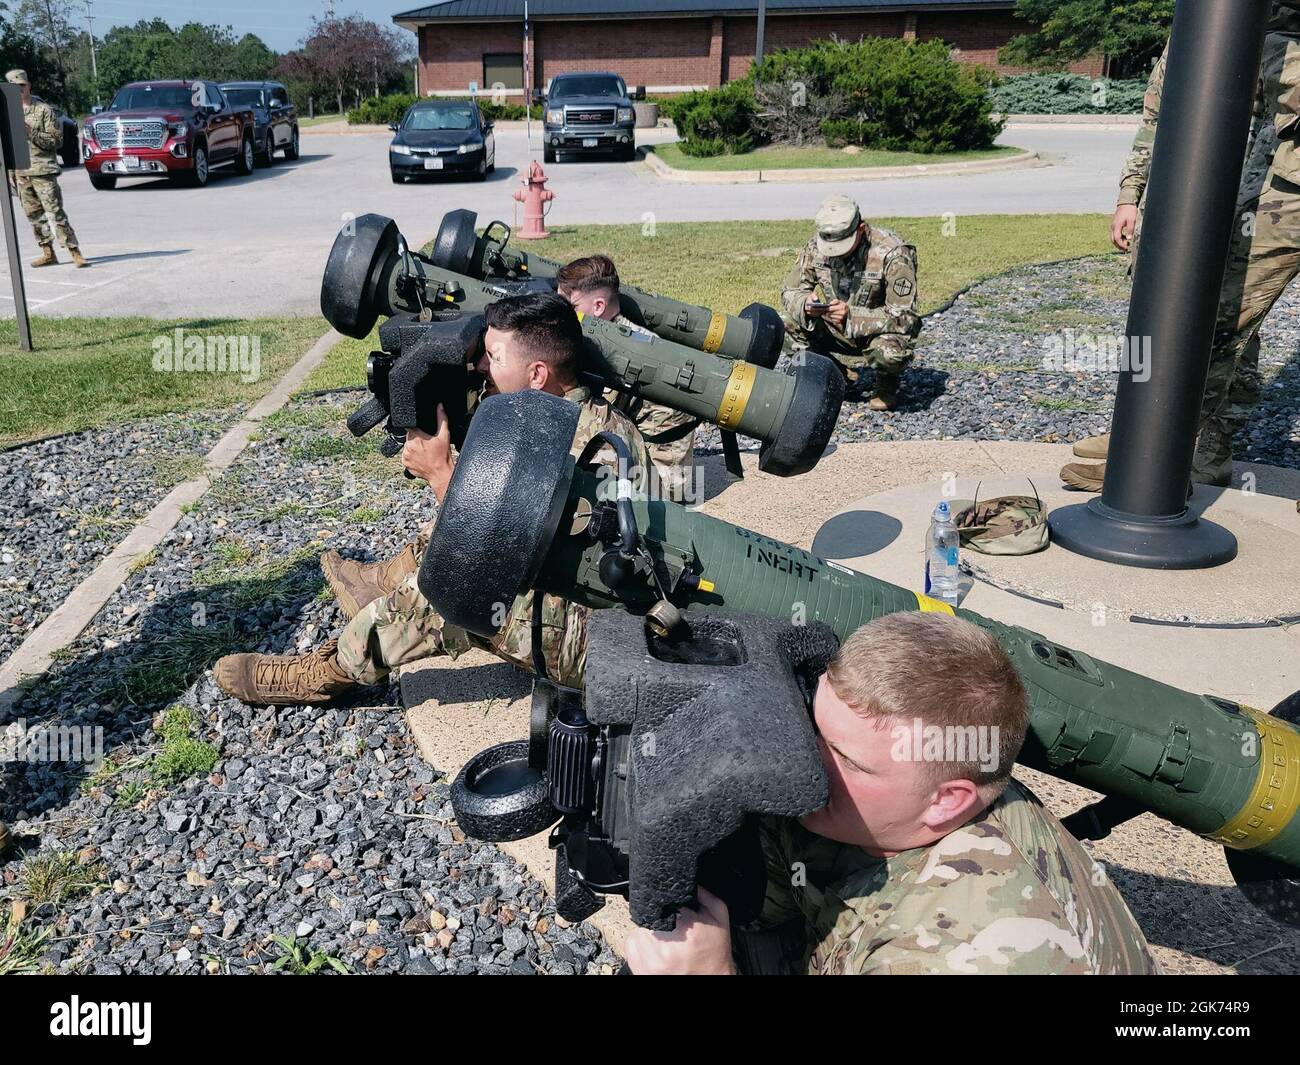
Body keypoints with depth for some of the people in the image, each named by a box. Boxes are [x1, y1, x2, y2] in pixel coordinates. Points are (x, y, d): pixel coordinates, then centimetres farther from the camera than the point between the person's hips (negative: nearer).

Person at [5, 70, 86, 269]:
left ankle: (75, 252, -11)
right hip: (20, 173, 6)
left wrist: (32, 133, -18)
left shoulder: (44, 110, -1)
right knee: (34, 215, 7)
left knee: (56, 213, -11)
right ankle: (48, 253, 13)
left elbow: (57, 141, -5)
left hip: (43, 170, -6)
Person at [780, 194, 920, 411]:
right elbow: (789, 291, -3)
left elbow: (904, 317, -29)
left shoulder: (893, 254, -26)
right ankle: (843, 370, 6)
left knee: (890, 351, -39)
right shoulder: (817, 247, -12)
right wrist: (805, 304, -29)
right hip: (839, 331, 5)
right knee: (788, 319, -14)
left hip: (881, 331, -5)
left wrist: (851, 316, -40)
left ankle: (887, 384, 1)